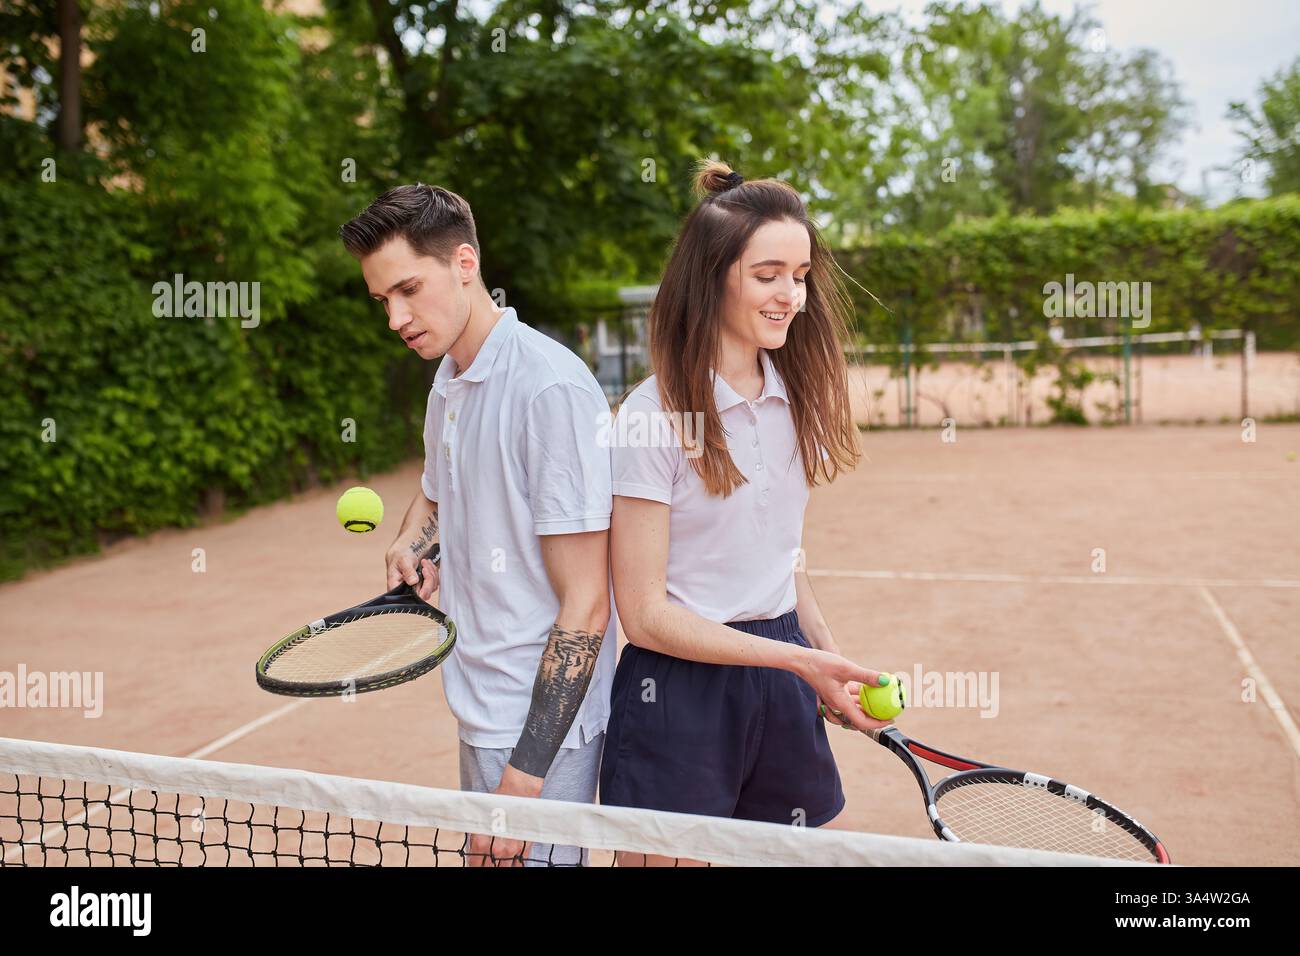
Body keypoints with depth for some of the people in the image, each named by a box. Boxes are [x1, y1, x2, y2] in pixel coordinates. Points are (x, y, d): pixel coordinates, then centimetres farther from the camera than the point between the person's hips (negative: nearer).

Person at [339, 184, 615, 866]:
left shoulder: (553, 389, -19)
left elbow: (585, 607, -20)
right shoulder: (447, 382, 7)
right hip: (480, 710, 8)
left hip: (542, 726, -8)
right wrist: (411, 544, 3)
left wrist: (527, 772, -20)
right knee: (481, 855, 18)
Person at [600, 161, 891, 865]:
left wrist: (832, 663, 7)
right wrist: (798, 658, -17)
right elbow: (645, 613, -15)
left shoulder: (796, 398, 4)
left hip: (784, 685, 6)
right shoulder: (654, 419, -16)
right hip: (680, 692, -6)